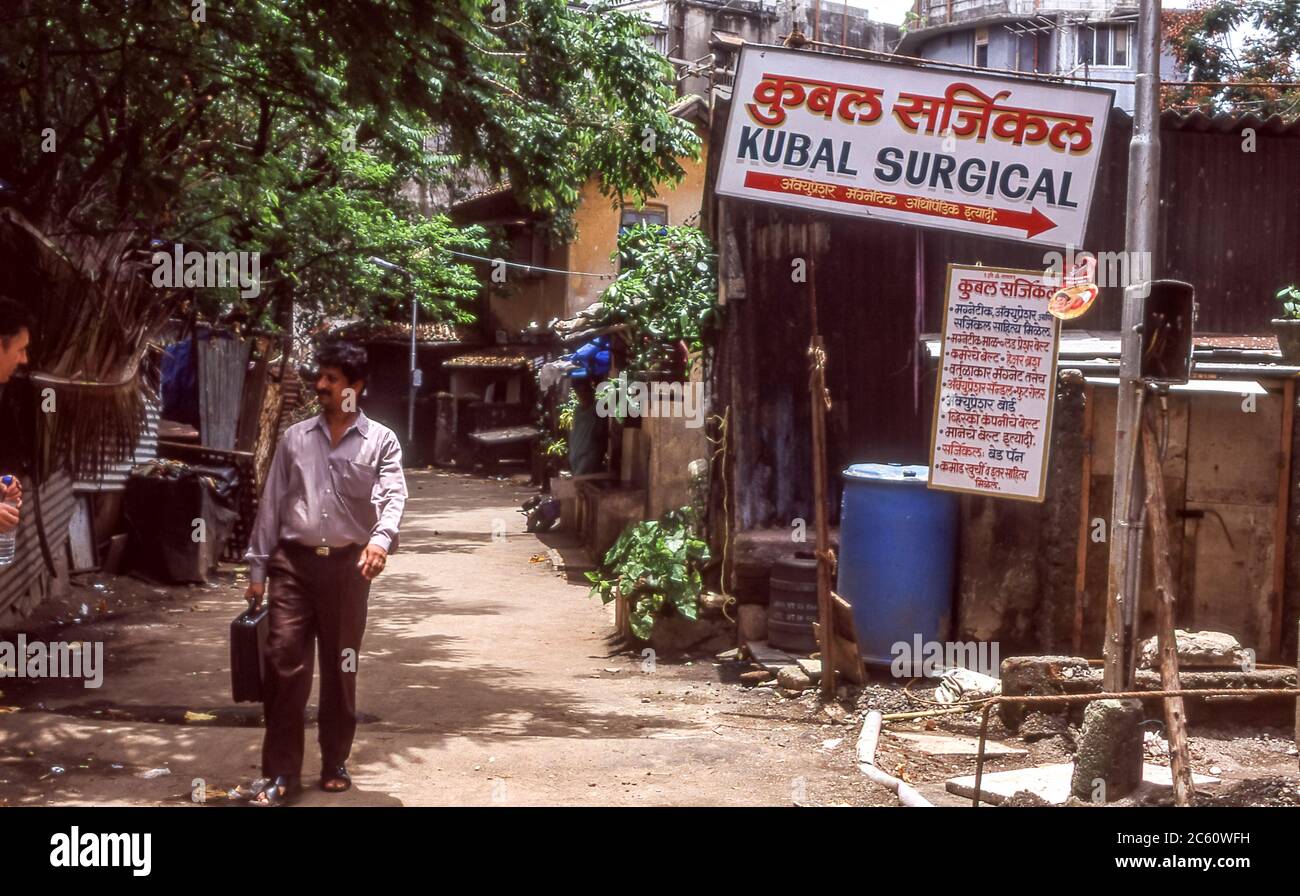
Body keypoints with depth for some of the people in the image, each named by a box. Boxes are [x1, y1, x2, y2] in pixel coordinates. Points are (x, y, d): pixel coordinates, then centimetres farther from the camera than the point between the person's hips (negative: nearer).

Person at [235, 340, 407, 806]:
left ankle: (335, 764, 21)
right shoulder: (295, 437, 10)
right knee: (283, 664, -5)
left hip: (346, 564, -1)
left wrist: (381, 538, -35)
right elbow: (271, 504, 10)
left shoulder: (380, 441, 2)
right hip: (293, 562, 1)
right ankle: (281, 773, -1)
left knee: (340, 668, 8)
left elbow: (394, 495, -13)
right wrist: (257, 569, 6)